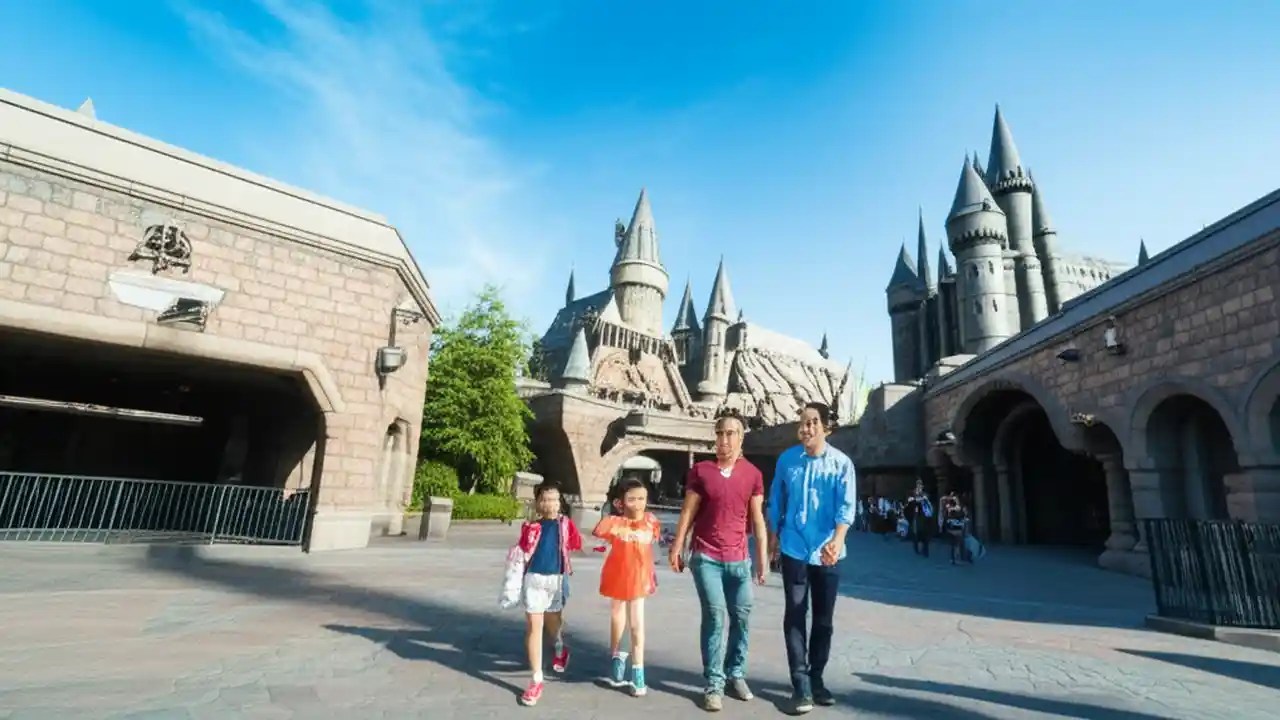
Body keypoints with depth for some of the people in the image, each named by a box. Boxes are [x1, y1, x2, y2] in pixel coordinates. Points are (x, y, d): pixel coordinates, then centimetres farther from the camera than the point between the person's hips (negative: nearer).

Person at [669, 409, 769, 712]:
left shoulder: (753, 474, 2)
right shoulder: (700, 471, -3)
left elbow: (757, 519, 4)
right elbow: (688, 513, 0)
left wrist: (762, 560, 2)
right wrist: (676, 548, -5)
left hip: (739, 559, 2)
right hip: (705, 557, -2)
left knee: (741, 617, 6)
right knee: (715, 616, -5)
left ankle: (736, 674, 25)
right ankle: (714, 683, 7)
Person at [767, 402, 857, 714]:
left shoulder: (841, 463, -6)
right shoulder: (787, 459, -2)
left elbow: (847, 506, -12)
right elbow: (776, 501, 7)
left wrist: (837, 541, -27)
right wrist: (772, 536, 8)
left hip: (826, 552, 0)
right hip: (794, 549, 0)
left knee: (824, 618, 11)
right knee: (795, 615, 2)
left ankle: (816, 678, 27)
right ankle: (801, 683, 11)